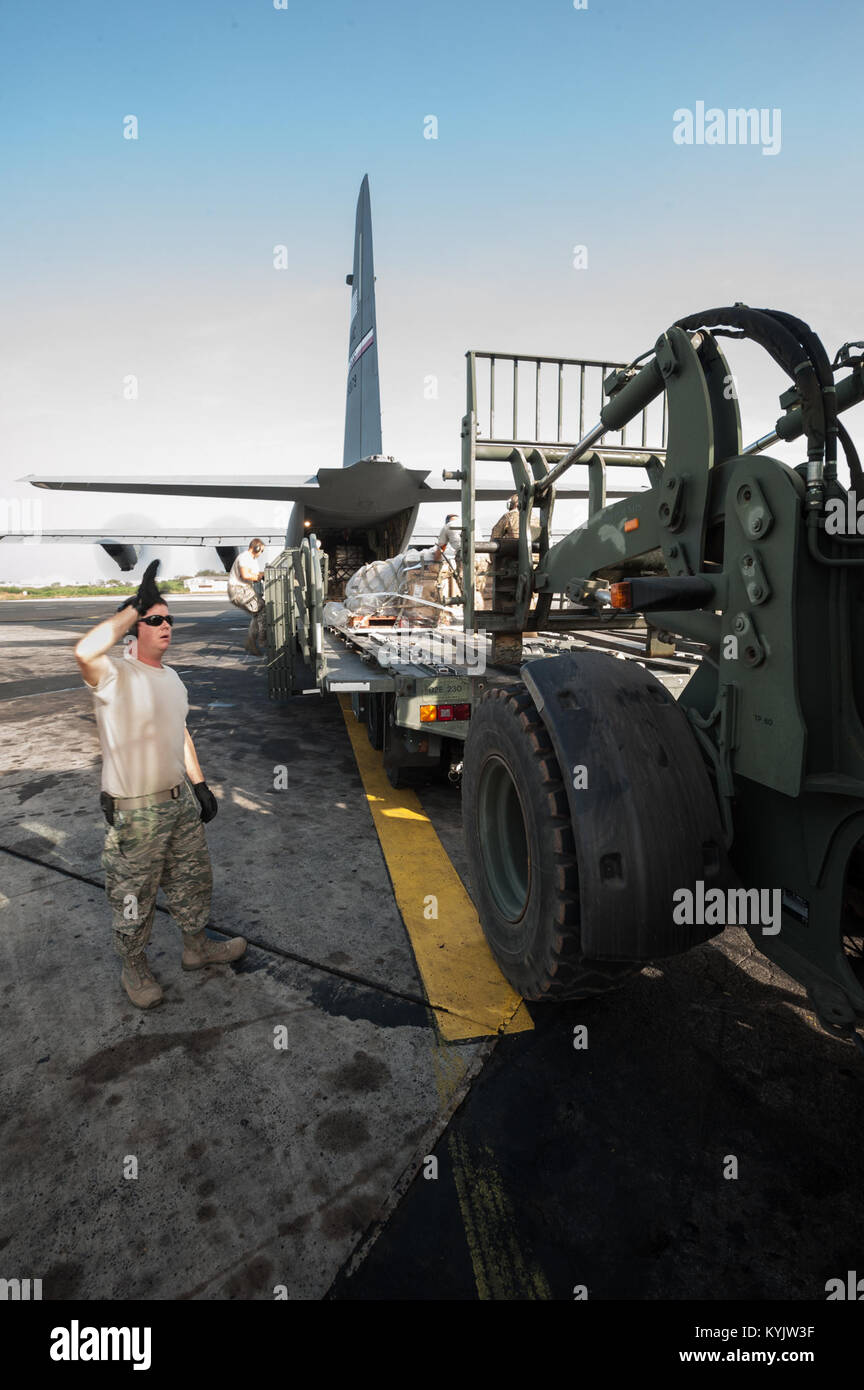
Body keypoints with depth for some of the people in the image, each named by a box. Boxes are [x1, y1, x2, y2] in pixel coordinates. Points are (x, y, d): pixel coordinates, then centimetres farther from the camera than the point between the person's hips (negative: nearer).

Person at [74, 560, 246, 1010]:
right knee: (134, 896, 9)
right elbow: (86, 652, -43)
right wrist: (137, 605, -37)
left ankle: (197, 947, 43)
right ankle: (134, 969, 32)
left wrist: (200, 785, 15)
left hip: (179, 800, 8)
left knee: (192, 879, 22)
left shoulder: (171, 677, 9)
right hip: (134, 812, -8)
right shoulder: (115, 676, -18)